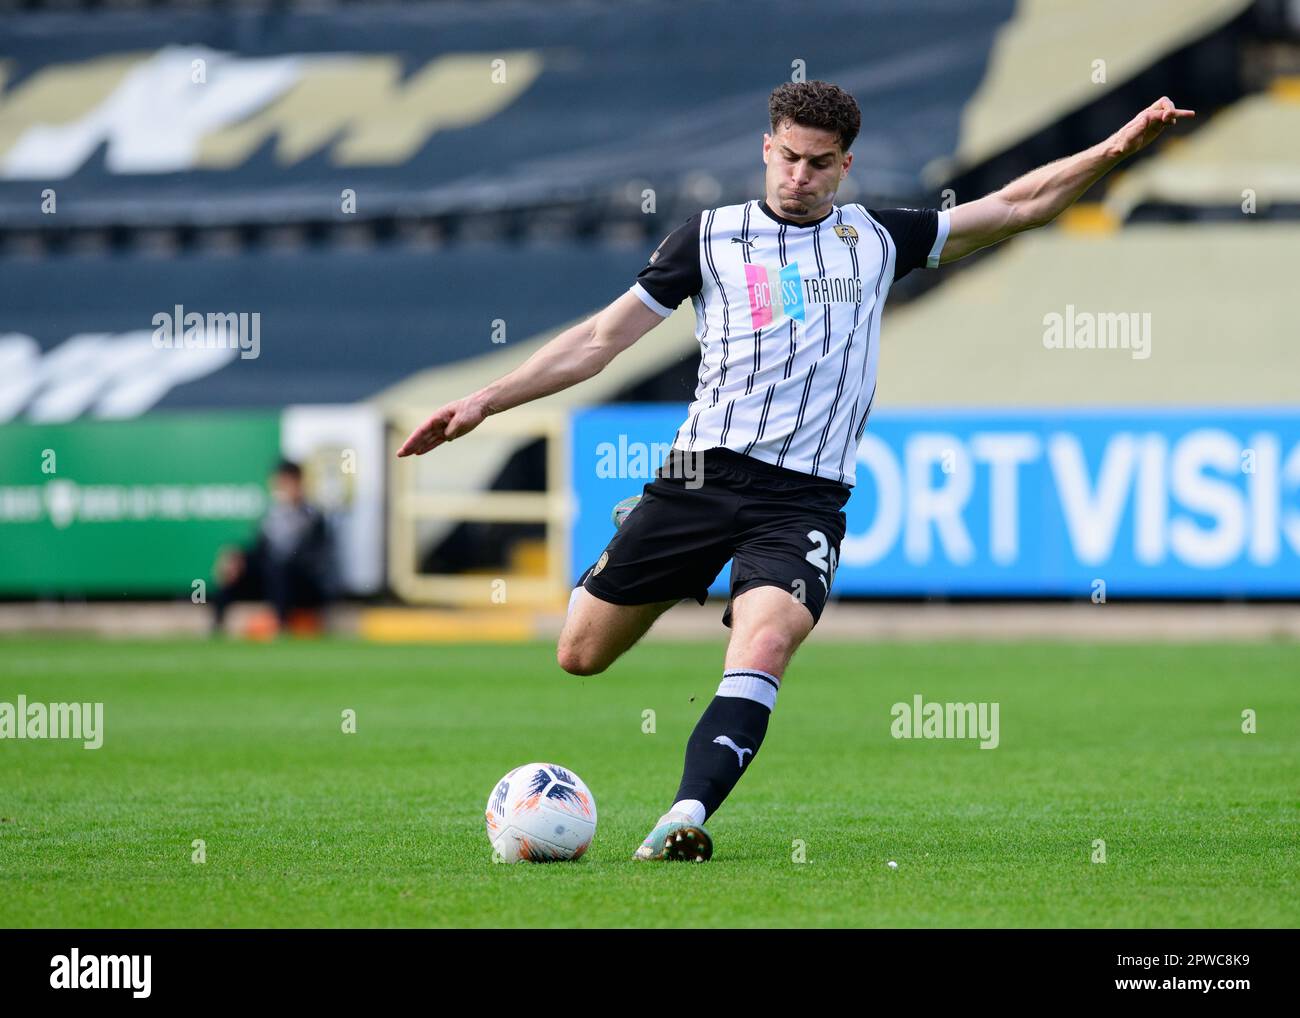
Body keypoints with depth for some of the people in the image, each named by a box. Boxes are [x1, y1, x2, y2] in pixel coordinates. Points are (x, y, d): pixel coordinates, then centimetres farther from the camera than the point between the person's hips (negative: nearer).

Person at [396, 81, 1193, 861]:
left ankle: (687, 819, -38)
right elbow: (602, 339, 11)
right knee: (582, 655, 3)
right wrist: (484, 402, 5)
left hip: (805, 497, -1)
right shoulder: (711, 236, 9)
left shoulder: (879, 239, 13)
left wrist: (1117, 148, 4)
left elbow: (1017, 207, 15)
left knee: (766, 644, -28)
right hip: (704, 473, 1)